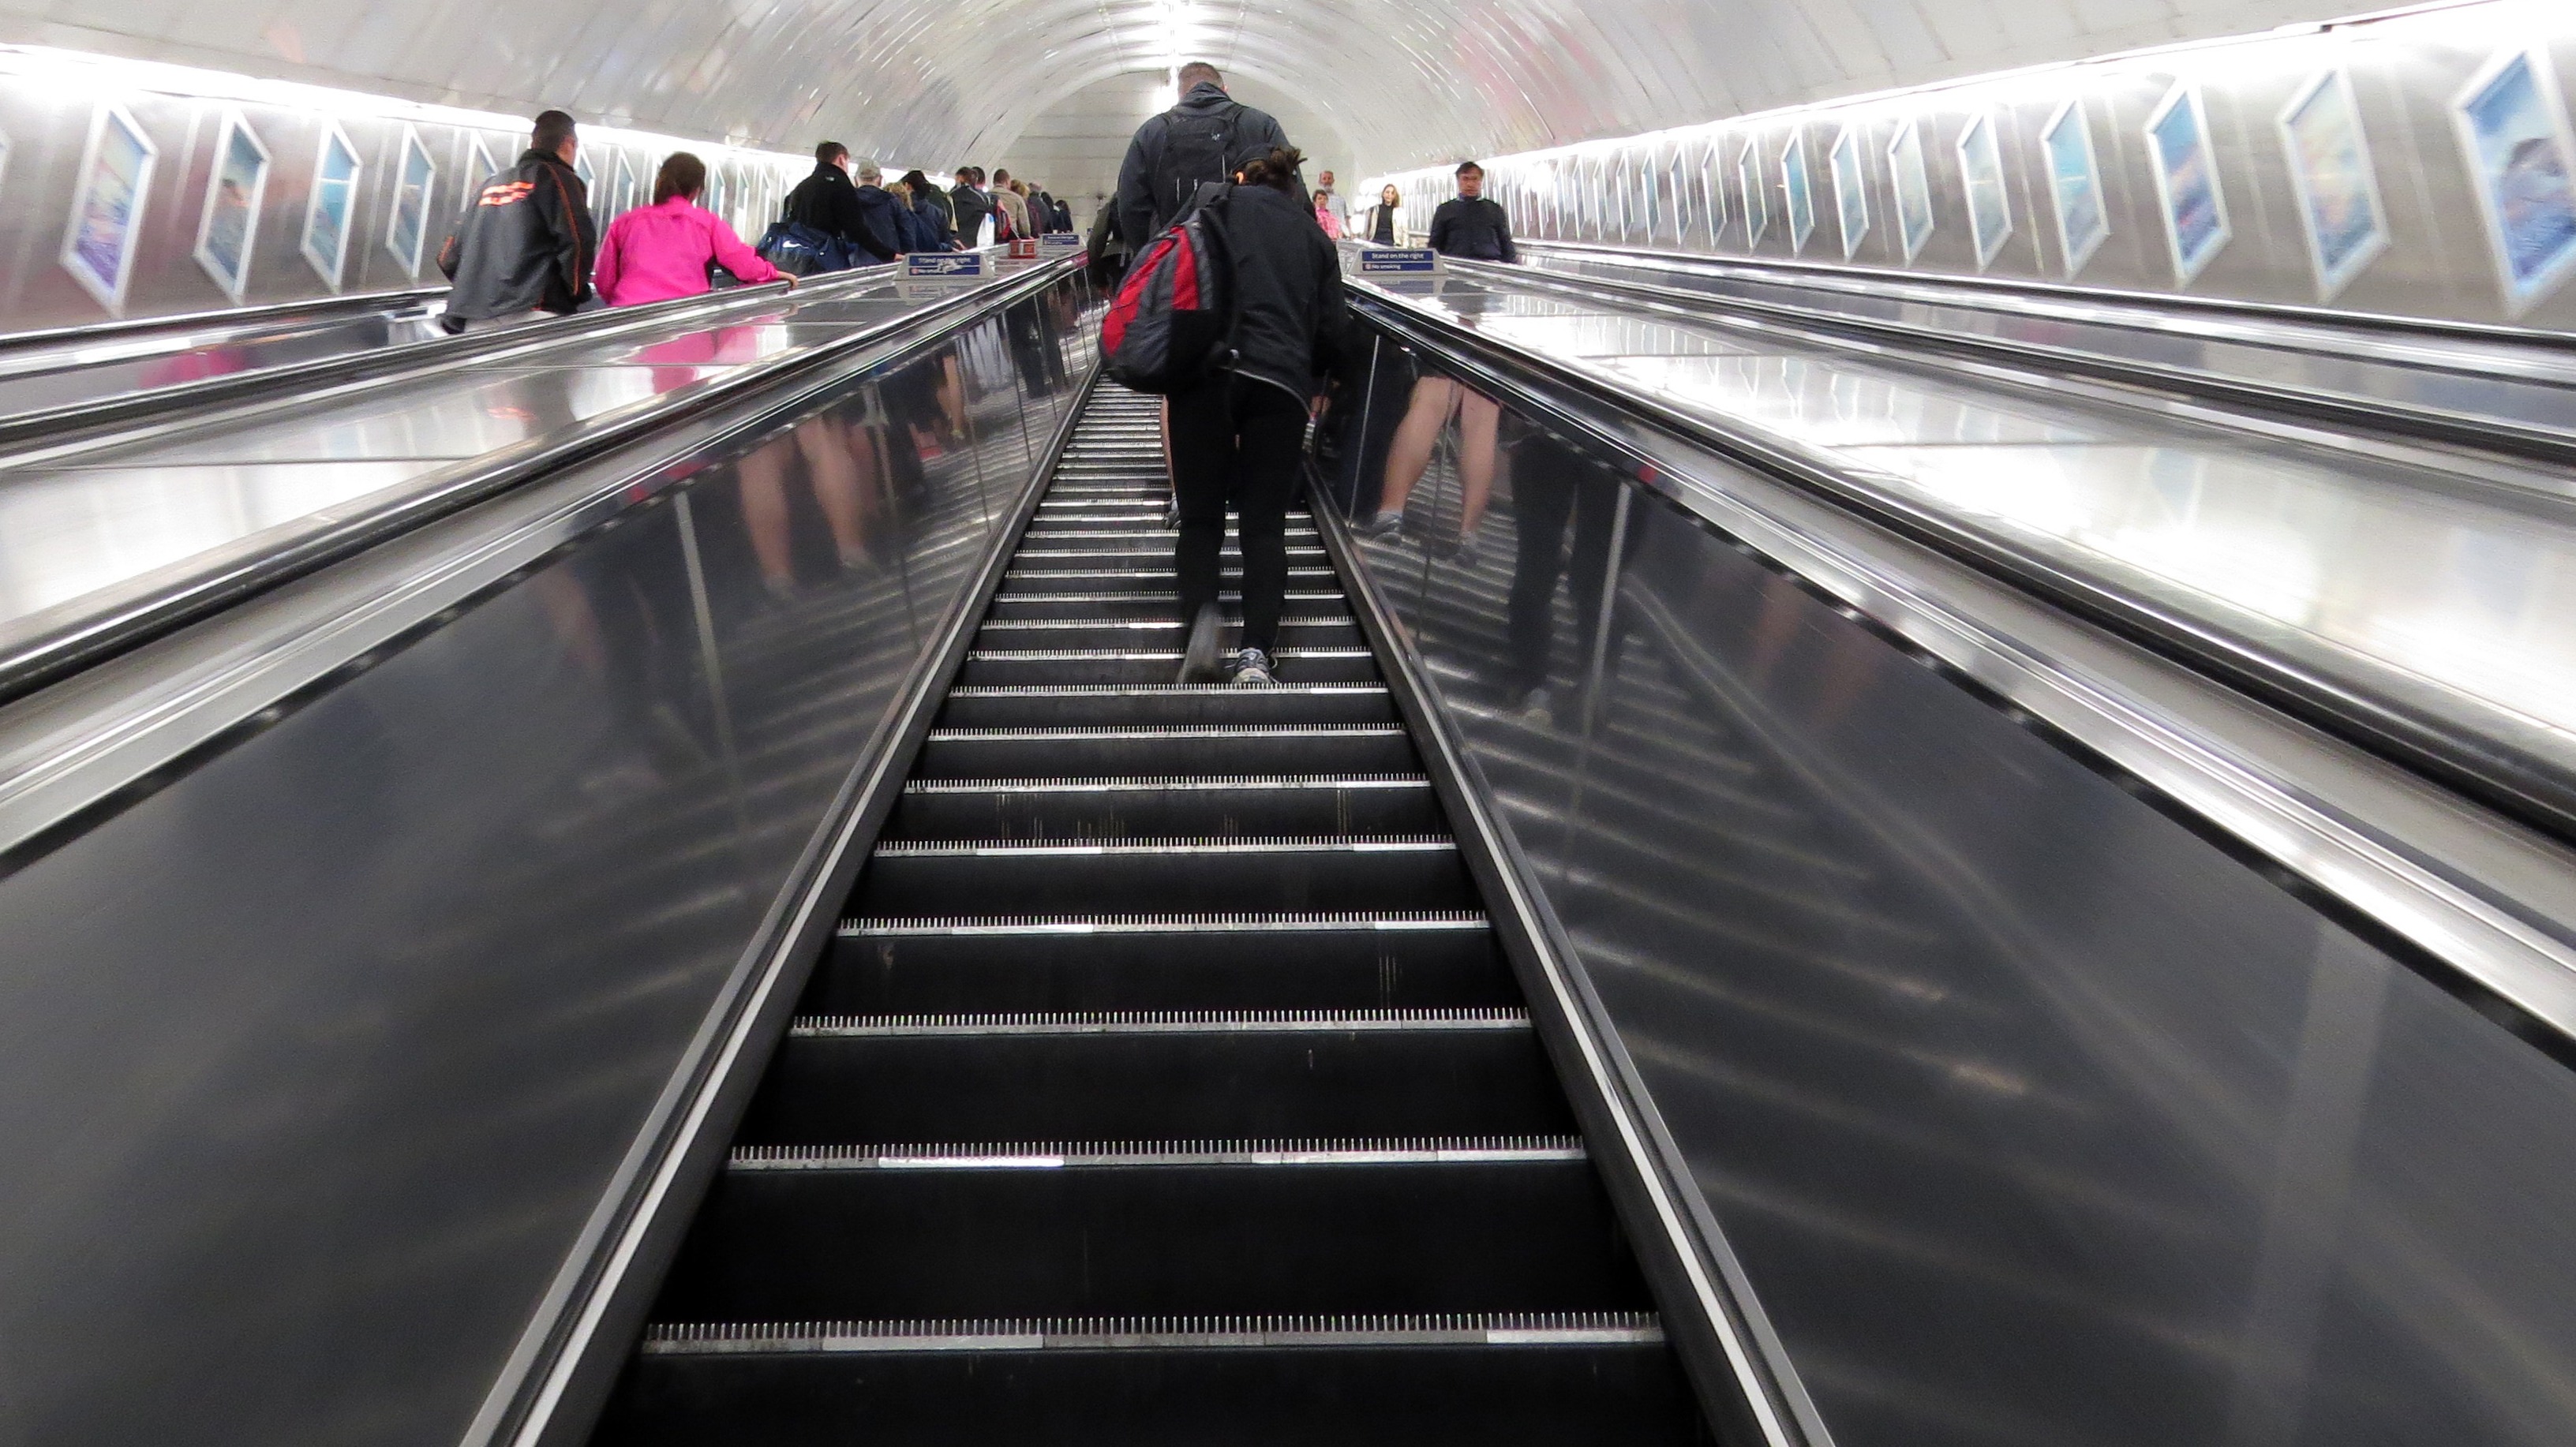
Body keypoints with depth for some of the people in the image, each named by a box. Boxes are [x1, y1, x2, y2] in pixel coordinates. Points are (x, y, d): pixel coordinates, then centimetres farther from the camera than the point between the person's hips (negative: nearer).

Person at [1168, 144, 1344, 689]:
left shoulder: (1218, 204, 17)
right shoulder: (1316, 237, 23)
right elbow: (1330, 337, 17)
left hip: (1207, 372, -1)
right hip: (1282, 384, 2)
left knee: (1200, 517, 6)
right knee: (1265, 524, 3)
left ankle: (1201, 616, -21)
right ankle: (1256, 653, -15)